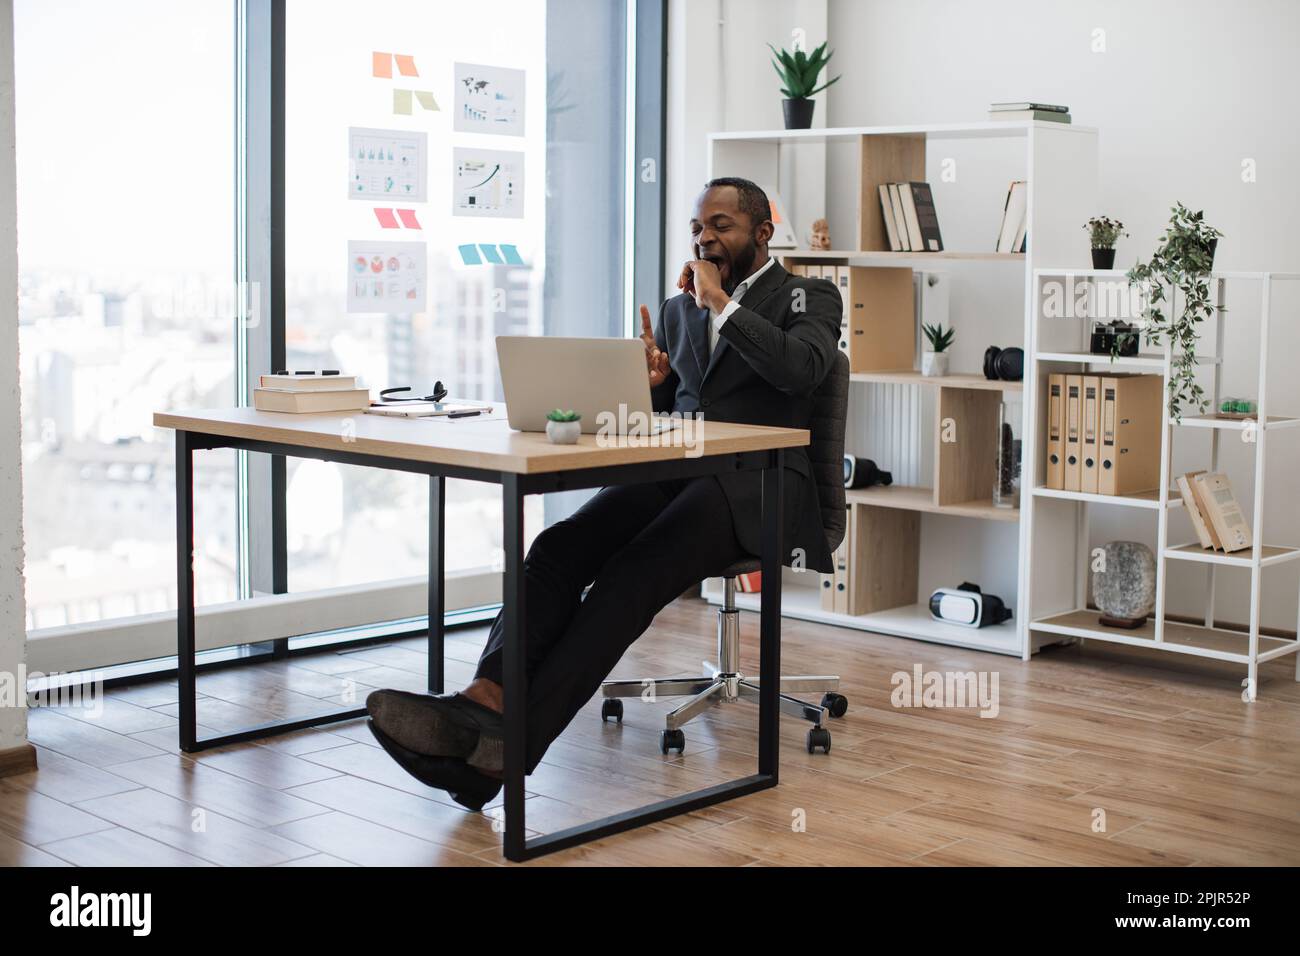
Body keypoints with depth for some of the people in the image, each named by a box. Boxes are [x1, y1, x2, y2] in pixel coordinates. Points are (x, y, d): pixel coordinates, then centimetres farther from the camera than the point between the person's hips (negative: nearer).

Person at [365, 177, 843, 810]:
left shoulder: (809, 298, 9)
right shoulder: (678, 310, 25)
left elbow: (801, 368, -14)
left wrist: (720, 301, -6)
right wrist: (647, 381, 2)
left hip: (759, 485, -6)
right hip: (675, 472, 6)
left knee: (632, 574, -32)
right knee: (559, 547, -25)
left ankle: (510, 741, -43)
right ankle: (485, 698, -43)